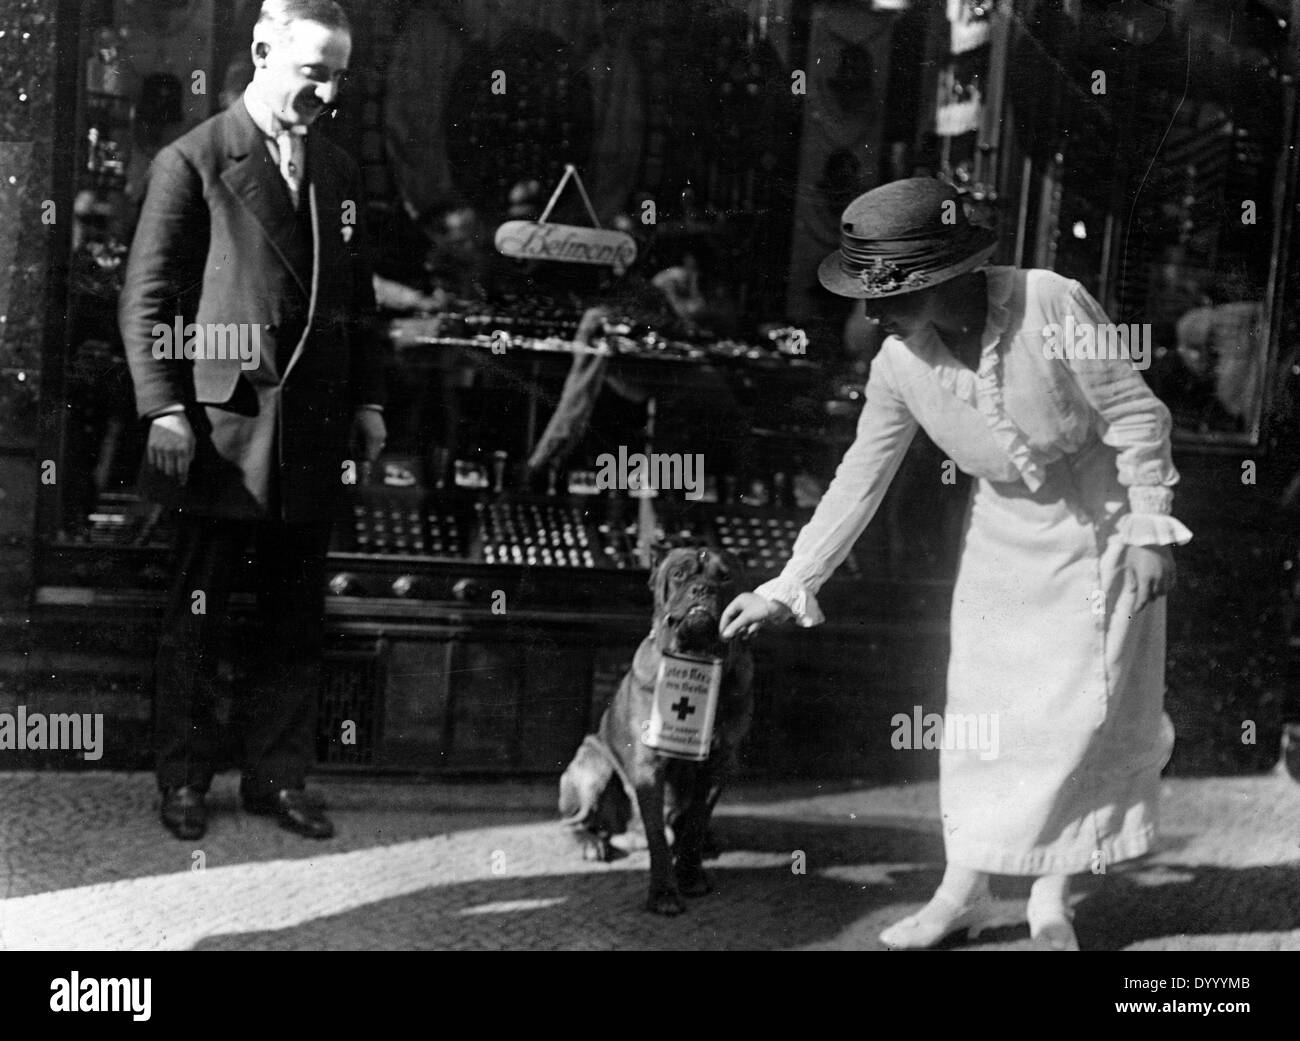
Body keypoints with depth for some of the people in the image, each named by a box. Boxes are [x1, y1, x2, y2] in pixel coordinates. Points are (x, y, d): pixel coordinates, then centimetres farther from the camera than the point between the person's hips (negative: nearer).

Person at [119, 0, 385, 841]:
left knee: (298, 618, 9)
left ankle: (280, 776, 19)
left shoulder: (340, 173, 13)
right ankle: (184, 779, 18)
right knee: (198, 617, 5)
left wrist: (368, 400, 11)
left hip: (314, 433, 5)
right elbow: (146, 299, -4)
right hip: (221, 425, -5)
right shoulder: (193, 162, -4)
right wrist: (163, 409, -10)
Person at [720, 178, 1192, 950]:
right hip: (1004, 534, 4)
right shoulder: (899, 365, -14)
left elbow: (1134, 414, -17)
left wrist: (1150, 532, -16)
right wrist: (787, 589, -7)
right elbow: (858, 483, -6)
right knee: (982, 704, 4)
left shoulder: (1051, 305, -28)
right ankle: (966, 887, 15)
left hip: (1102, 525, -3)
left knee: (1084, 708, -1)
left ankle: (1053, 895, 14)